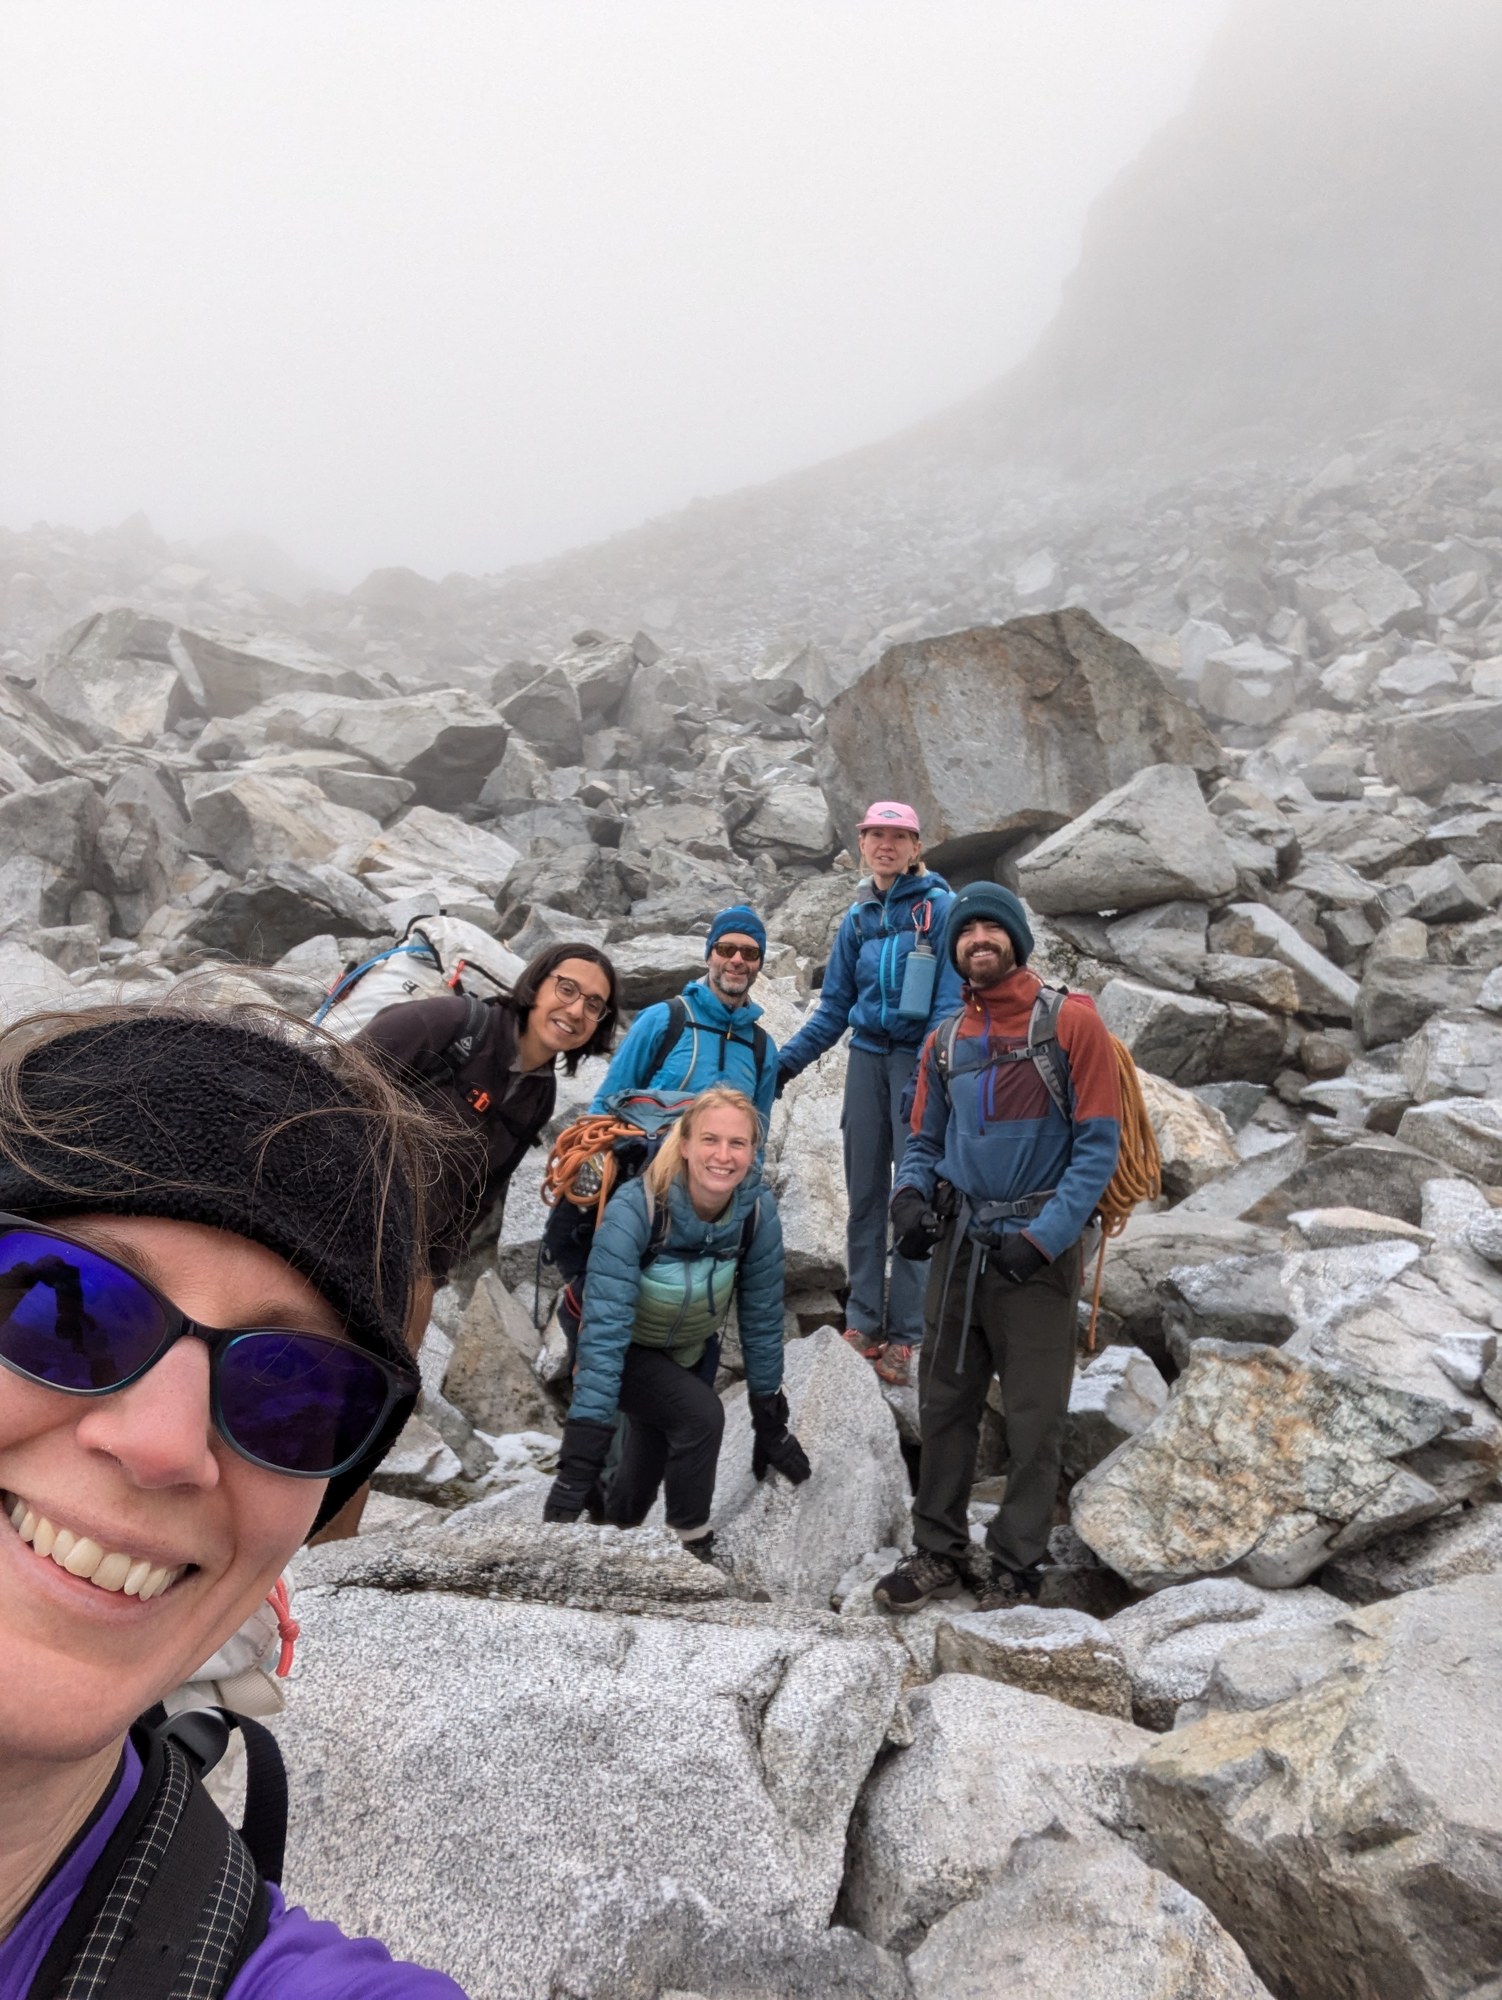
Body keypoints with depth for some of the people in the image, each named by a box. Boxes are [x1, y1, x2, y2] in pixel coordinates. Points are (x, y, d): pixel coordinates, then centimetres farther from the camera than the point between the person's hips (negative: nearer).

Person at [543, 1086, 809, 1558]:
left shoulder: (758, 1210, -25)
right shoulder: (633, 1211, -37)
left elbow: (762, 1318, -12)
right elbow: (604, 1333, -38)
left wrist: (770, 1422, -4)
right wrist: (578, 1462, -39)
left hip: (685, 1353, 4)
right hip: (626, 1351, -4)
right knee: (701, 1415, -29)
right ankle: (692, 1548, -5)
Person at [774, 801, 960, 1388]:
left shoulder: (940, 908, -4)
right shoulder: (858, 917, 11)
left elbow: (951, 1001, -9)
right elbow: (835, 1007, 14)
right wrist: (786, 1062, 6)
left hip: (919, 1059, -5)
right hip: (867, 1058, 5)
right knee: (863, 1192, 7)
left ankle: (904, 1336, 6)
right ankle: (863, 1322, 17)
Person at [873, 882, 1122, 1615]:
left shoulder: (1070, 1022, -7)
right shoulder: (944, 1041, 9)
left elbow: (1098, 1143, -10)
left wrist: (1044, 1236, -16)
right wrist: (910, 1194, -6)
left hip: (1038, 1251, -4)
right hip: (958, 1245, 5)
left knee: (1033, 1420, 7)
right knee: (943, 1405, 12)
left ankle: (1014, 1567, 24)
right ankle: (938, 1552, 27)